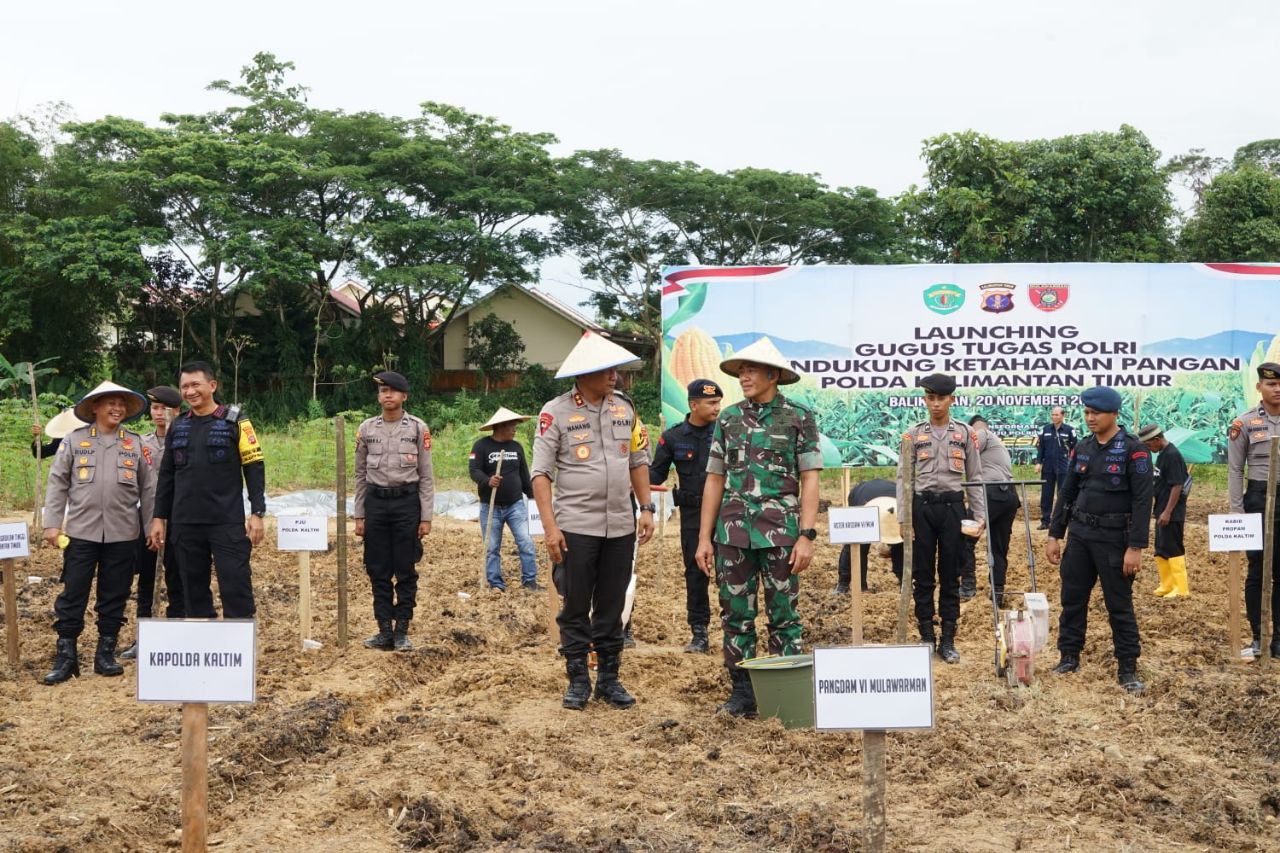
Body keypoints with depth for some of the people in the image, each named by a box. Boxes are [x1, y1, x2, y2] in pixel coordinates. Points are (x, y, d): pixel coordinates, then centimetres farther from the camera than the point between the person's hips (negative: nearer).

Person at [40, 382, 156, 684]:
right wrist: (52, 523, -3)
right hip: (82, 532, -1)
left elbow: (148, 489, 9)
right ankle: (66, 656, 8)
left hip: (122, 534, 1)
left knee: (114, 596, 7)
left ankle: (106, 654, 18)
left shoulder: (136, 443, 7)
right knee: (73, 594, 0)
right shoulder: (74, 440, 3)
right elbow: (58, 483, 3)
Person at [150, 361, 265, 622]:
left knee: (236, 587, -7)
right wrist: (159, 517, 12)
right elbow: (166, 475, 17)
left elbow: (254, 469, -3)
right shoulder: (177, 426, 12)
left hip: (228, 523, -4)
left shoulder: (234, 421, -1)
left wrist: (257, 513, -10)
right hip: (185, 524, 4)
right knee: (194, 589, 8)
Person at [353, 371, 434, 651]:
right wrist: (358, 515, 7)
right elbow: (360, 474, 11)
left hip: (407, 501, -2)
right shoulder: (367, 428, 6)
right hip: (376, 502, 2)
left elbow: (426, 476, 1)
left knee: (406, 571, 2)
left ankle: (402, 631, 10)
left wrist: (426, 517, -4)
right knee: (378, 571, 6)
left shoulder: (418, 428, 0)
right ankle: (385, 631, 14)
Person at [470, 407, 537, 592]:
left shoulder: (516, 446, 10)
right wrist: (488, 481, -32)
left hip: (516, 505, 3)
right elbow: (473, 470, -14)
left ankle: (529, 580, 2)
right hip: (490, 507, -3)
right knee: (492, 548, 3)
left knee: (526, 542, -6)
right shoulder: (481, 446, -5)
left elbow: (524, 474, 17)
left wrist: (531, 495, 18)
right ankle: (496, 584, 11)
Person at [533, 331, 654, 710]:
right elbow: (541, 473, -7)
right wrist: (550, 526, -13)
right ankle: (578, 680, 15)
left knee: (612, 607, 10)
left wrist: (646, 509, 7)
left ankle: (609, 678, 20)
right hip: (575, 526, -4)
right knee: (576, 607, 3)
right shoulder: (556, 412, -6)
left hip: (620, 526, 4)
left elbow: (639, 461, 14)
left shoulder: (624, 406, 7)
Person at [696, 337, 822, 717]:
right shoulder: (728, 419, 10)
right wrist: (704, 538, 6)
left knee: (783, 615, 2)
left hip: (780, 531, -3)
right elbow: (714, 480, 11)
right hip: (733, 532, 3)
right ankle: (742, 692, 16)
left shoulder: (799, 417, 0)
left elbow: (809, 479, -3)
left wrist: (807, 536, -11)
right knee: (736, 614, 6)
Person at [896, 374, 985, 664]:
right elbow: (904, 478, 3)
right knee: (923, 575, 4)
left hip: (953, 506, 0)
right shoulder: (914, 434, 5)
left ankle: (948, 640, 11)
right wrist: (903, 518, -5)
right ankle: (927, 637, 13)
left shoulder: (965, 433, 6)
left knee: (950, 577, 4)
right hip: (922, 506, 0)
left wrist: (980, 515, 1)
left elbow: (975, 477, 8)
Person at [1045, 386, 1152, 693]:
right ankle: (1069, 657, 22)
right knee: (1072, 599, 9)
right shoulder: (1082, 449, 9)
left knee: (1119, 605, 1)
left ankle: (1127, 669, 10)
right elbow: (1066, 494, 14)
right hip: (1080, 535, 6)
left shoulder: (1133, 450, -9)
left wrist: (1136, 547, -17)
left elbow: (1142, 500, -13)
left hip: (1114, 538, -5)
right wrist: (1054, 535, 10)